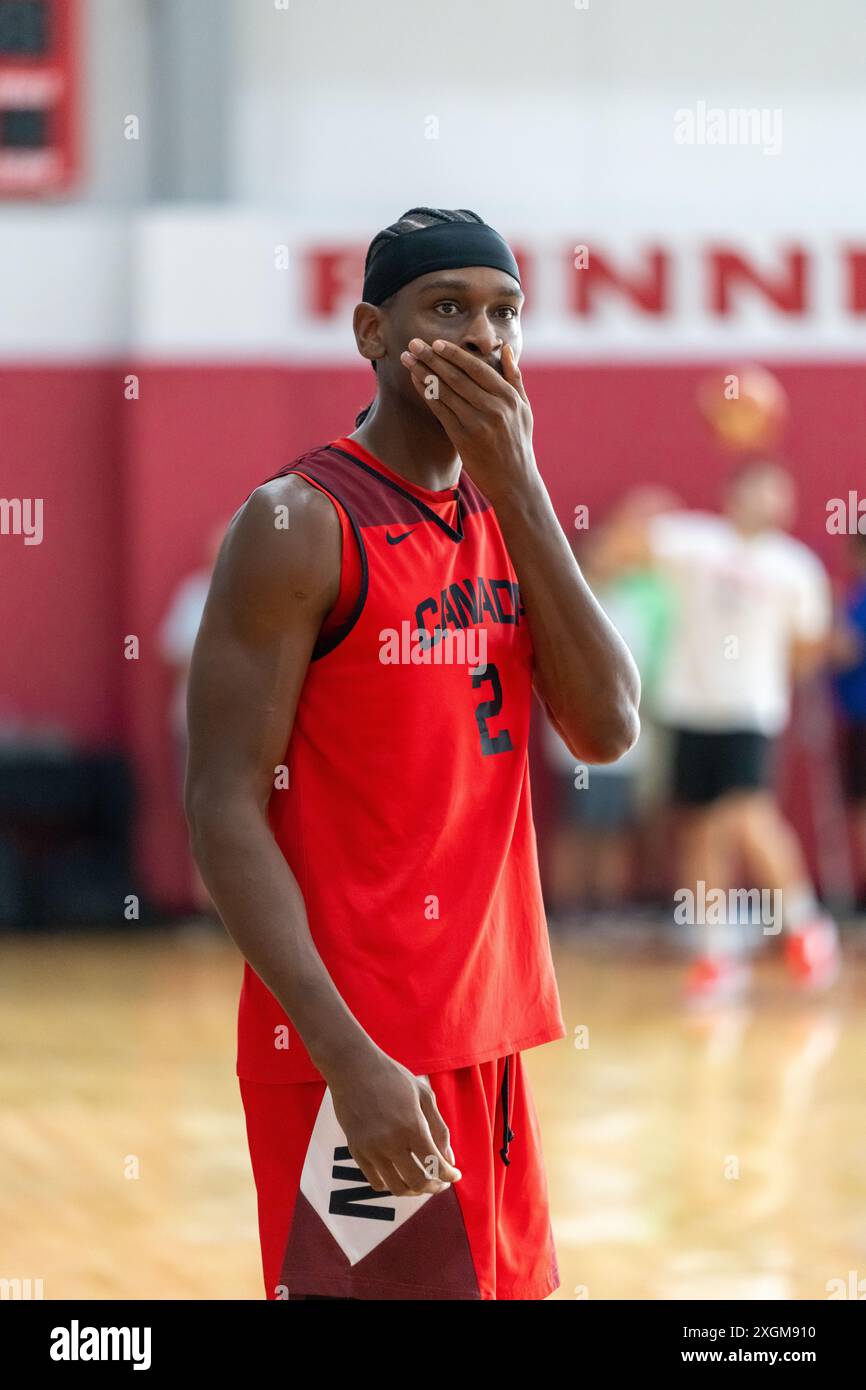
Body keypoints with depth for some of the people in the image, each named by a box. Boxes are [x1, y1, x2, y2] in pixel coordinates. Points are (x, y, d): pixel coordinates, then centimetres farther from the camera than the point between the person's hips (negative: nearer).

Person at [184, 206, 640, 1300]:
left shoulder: (506, 515, 12)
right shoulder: (303, 524, -11)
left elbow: (608, 730, -1)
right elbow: (223, 810, -15)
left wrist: (517, 483, -9)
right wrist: (348, 1055, -23)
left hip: (485, 1029, 8)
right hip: (359, 1045, -8)